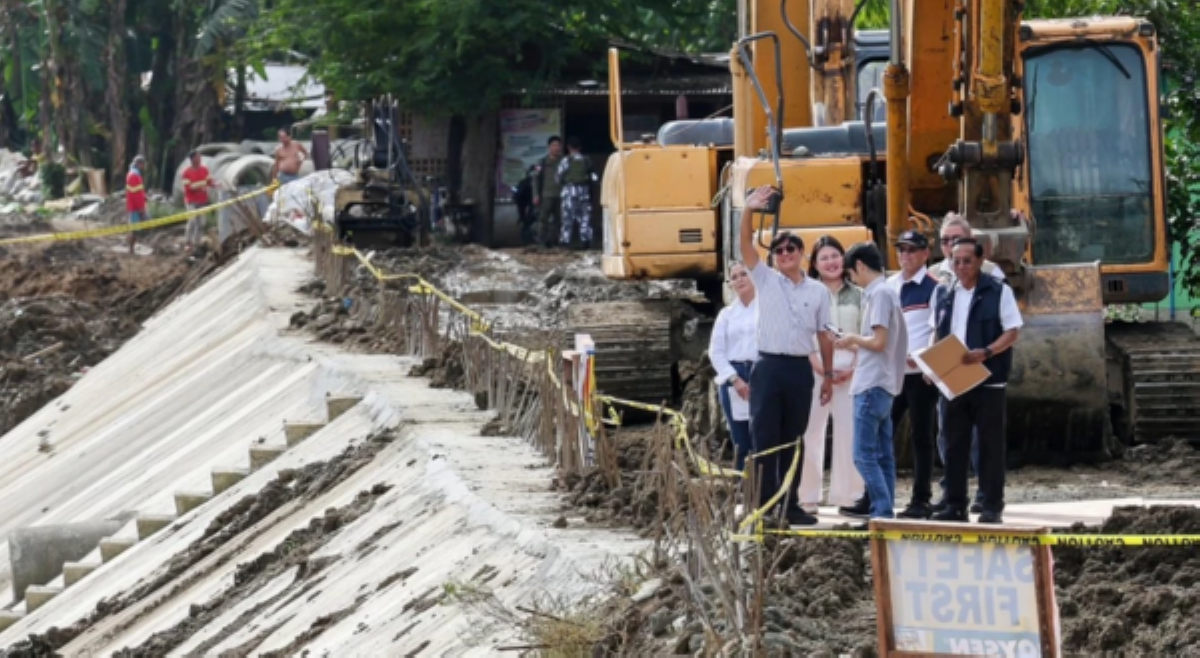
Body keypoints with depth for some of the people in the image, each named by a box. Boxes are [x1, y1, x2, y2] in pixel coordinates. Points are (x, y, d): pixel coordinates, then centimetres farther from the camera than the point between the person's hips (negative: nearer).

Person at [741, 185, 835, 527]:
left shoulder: (817, 291, 8)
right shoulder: (765, 280, 3)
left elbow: (824, 336, 12)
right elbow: (745, 246, -10)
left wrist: (828, 375, 9)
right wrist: (748, 210, -25)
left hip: (800, 369, 2)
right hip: (769, 367, -2)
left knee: (791, 441, 8)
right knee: (764, 438, -4)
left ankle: (789, 505, 13)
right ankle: (763, 505, -3)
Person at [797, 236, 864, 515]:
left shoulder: (857, 295, 12)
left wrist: (854, 367, -5)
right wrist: (817, 365, -10)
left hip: (849, 372, 1)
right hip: (815, 371, -1)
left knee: (849, 433, -2)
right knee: (811, 432, -4)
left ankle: (846, 495, 3)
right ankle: (808, 497, -1)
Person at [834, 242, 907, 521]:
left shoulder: (879, 294, -13)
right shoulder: (887, 292, 16)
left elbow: (878, 341, -19)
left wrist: (853, 339, -3)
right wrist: (856, 345, 15)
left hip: (872, 385, -10)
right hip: (884, 384, 10)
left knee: (864, 455, -11)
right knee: (883, 455, 9)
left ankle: (882, 513, -14)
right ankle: (885, 512, 10)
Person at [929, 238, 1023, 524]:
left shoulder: (998, 292, -4)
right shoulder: (943, 293, 11)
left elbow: (1012, 332, -6)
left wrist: (985, 353, -20)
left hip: (987, 380, -5)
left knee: (990, 444, 0)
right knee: (954, 443, 6)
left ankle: (992, 507, 4)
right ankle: (955, 505, 12)